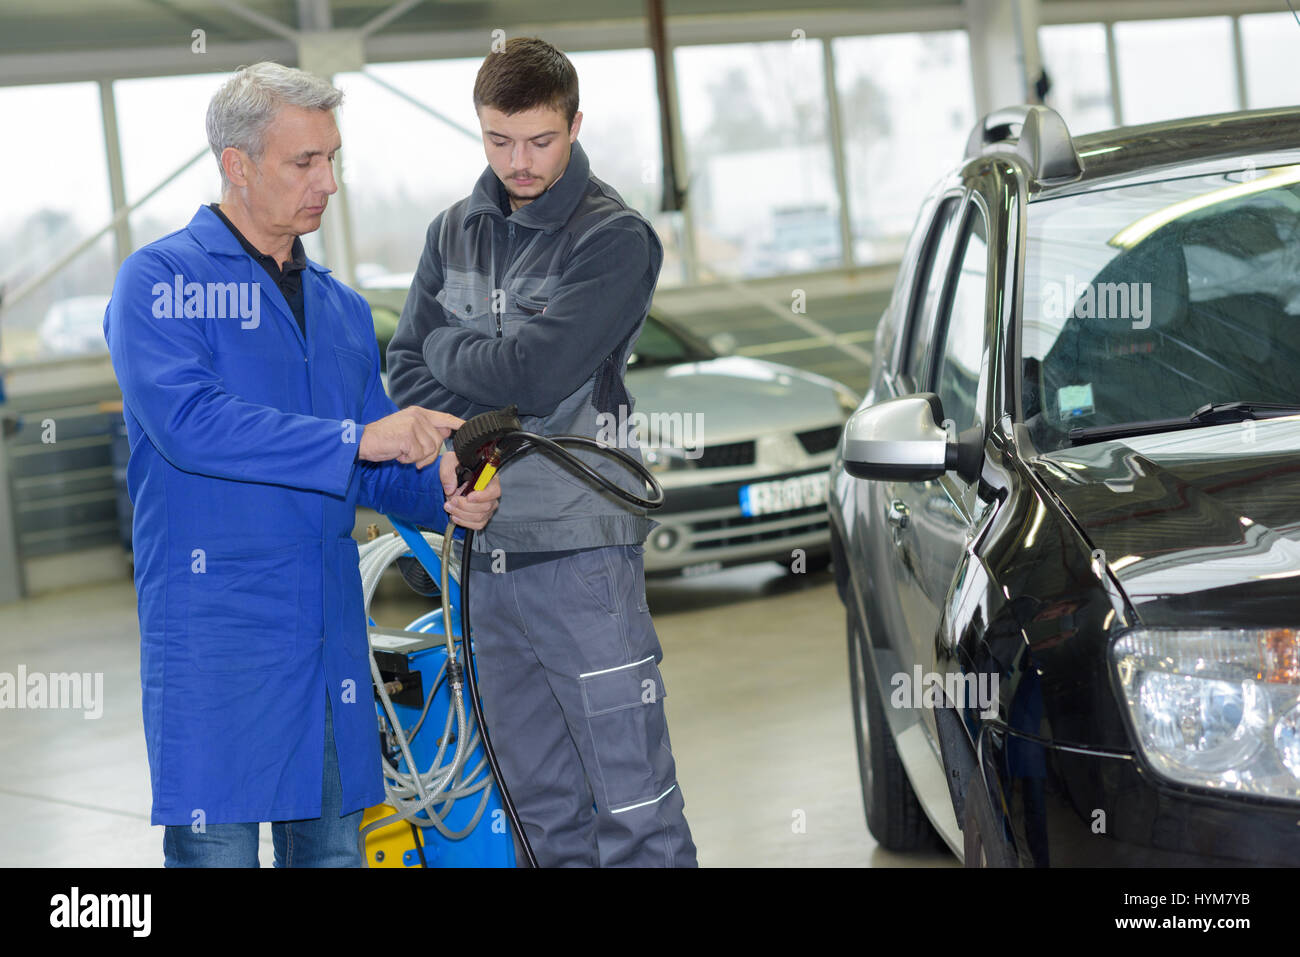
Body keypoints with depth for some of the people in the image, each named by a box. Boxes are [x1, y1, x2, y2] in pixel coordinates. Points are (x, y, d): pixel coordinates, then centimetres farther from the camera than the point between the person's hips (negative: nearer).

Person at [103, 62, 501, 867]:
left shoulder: (342, 309, 19)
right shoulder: (158, 281, -3)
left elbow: (375, 469, 19)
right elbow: (187, 421, -19)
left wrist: (442, 492, -4)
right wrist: (354, 438, -21)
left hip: (330, 638, 7)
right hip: (214, 638, -6)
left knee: (333, 842, 9)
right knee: (217, 845, -7)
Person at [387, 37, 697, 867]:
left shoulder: (615, 237, -7)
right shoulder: (456, 232, 12)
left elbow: (538, 371, -17)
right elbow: (408, 369, 8)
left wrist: (448, 346, 0)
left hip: (579, 547, -6)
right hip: (484, 548, 6)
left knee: (634, 808, -6)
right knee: (545, 806, 13)